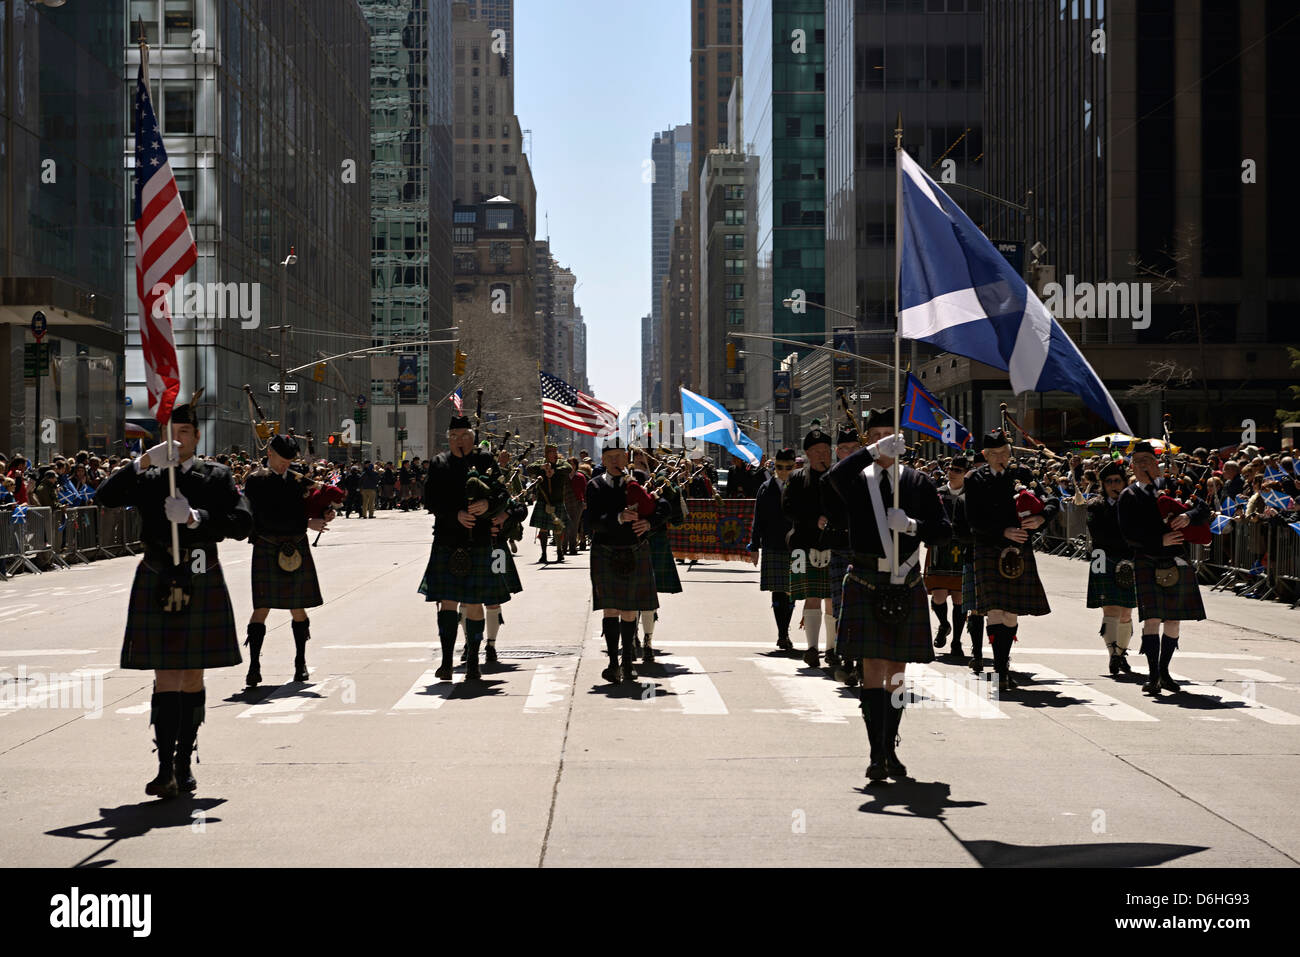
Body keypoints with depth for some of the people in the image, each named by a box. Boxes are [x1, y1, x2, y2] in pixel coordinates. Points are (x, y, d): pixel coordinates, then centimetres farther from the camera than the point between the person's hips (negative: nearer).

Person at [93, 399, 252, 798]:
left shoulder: (216, 477, 7)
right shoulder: (145, 478, 7)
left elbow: (242, 523, -4)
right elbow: (105, 497, -11)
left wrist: (195, 517, -18)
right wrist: (145, 462, -21)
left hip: (202, 588, 1)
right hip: (158, 588, -1)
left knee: (193, 679, 9)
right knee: (165, 680, -8)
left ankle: (184, 765, 20)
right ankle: (166, 771, -12)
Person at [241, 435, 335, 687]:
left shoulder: (299, 481, 12)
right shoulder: (255, 481, -3)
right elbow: (268, 518, -13)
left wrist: (325, 514, -8)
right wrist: (306, 524, -15)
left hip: (297, 551, 4)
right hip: (267, 550, -4)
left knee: (298, 609, 9)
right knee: (261, 608, -10)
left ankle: (300, 664, 20)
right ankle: (254, 666, -11)